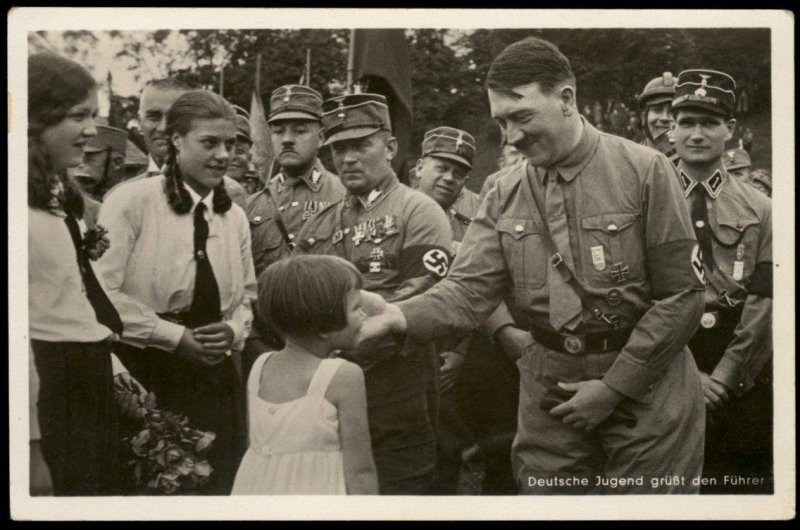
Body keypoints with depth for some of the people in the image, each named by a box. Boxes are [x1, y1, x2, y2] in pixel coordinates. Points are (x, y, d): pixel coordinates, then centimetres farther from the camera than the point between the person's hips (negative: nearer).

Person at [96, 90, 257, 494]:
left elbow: (247, 296, 18)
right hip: (143, 375, -5)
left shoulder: (234, 217, 10)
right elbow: (101, 293, -15)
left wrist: (233, 330, -4)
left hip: (213, 377, 5)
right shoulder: (132, 202, -9)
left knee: (218, 486, 8)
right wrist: (174, 335, -15)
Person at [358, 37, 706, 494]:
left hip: (647, 386, -3)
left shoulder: (645, 171, -9)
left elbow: (683, 295, -9)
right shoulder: (505, 198, 3)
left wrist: (614, 387, -11)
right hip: (549, 393, 3)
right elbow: (469, 291, -5)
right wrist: (401, 317, -26)